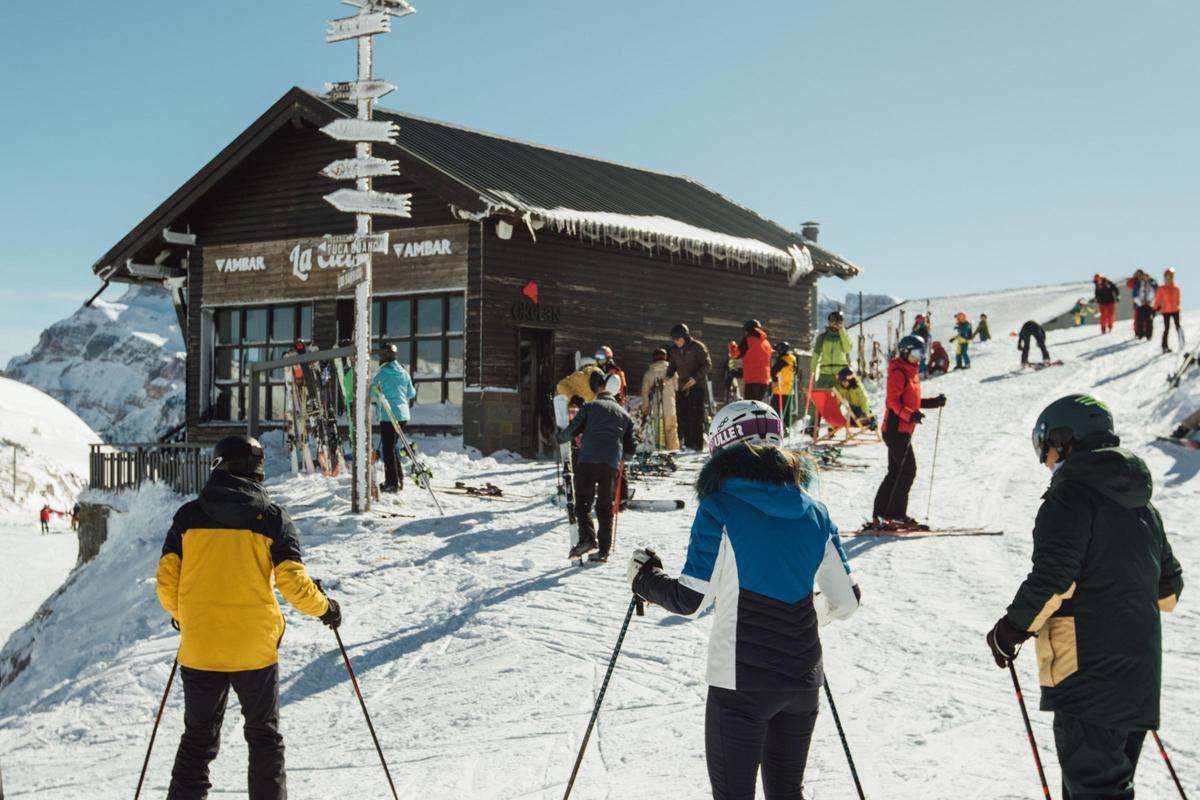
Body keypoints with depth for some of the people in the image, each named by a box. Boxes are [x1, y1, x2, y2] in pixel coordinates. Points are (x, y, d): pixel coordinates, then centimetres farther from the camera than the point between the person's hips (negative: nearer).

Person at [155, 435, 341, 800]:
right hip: (255, 648, -1)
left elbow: (166, 581, 0)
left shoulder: (188, 515, 2)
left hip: (199, 647, 1)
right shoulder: (272, 517, -3)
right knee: (264, 736, 15)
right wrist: (325, 608, 10)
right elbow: (292, 582, -9)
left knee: (198, 740, 13)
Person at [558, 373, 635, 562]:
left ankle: (587, 538, -22)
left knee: (583, 502, 0)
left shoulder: (590, 406, 11)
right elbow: (630, 450, 20)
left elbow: (572, 430, 5)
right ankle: (603, 551, 6)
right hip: (612, 465, 3)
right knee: (605, 507, 10)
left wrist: (560, 436, 26)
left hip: (588, 461, -3)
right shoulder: (624, 414, 22)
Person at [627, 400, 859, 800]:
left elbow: (689, 599, -12)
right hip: (803, 679, 5)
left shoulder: (719, 510, -11)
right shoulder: (813, 512, 4)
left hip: (741, 682, -5)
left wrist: (643, 577, 6)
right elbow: (846, 600, 8)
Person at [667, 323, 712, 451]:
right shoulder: (674, 351, 11)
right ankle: (687, 443, 5)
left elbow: (707, 365, -9)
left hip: (697, 386, -6)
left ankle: (697, 444, -9)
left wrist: (695, 378, -21)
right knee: (682, 416, -1)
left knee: (696, 416, -10)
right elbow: (672, 366, 19)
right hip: (682, 387, 6)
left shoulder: (697, 347, -7)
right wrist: (668, 376, -2)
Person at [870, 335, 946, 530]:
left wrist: (934, 402, 11)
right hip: (896, 429, -10)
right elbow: (893, 401, -19)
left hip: (903, 429, 10)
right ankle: (896, 515, -6)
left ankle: (880, 516, 13)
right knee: (907, 470, -10)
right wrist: (910, 415, -31)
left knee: (896, 472, 10)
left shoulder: (911, 372, 18)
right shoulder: (898, 372, -12)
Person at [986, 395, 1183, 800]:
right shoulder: (1141, 504, 17)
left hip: (1088, 671, -9)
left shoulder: (1072, 493, -9)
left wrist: (1011, 630, -8)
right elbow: (1168, 588, 22)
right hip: (1139, 675, 9)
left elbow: (1052, 578, -18)